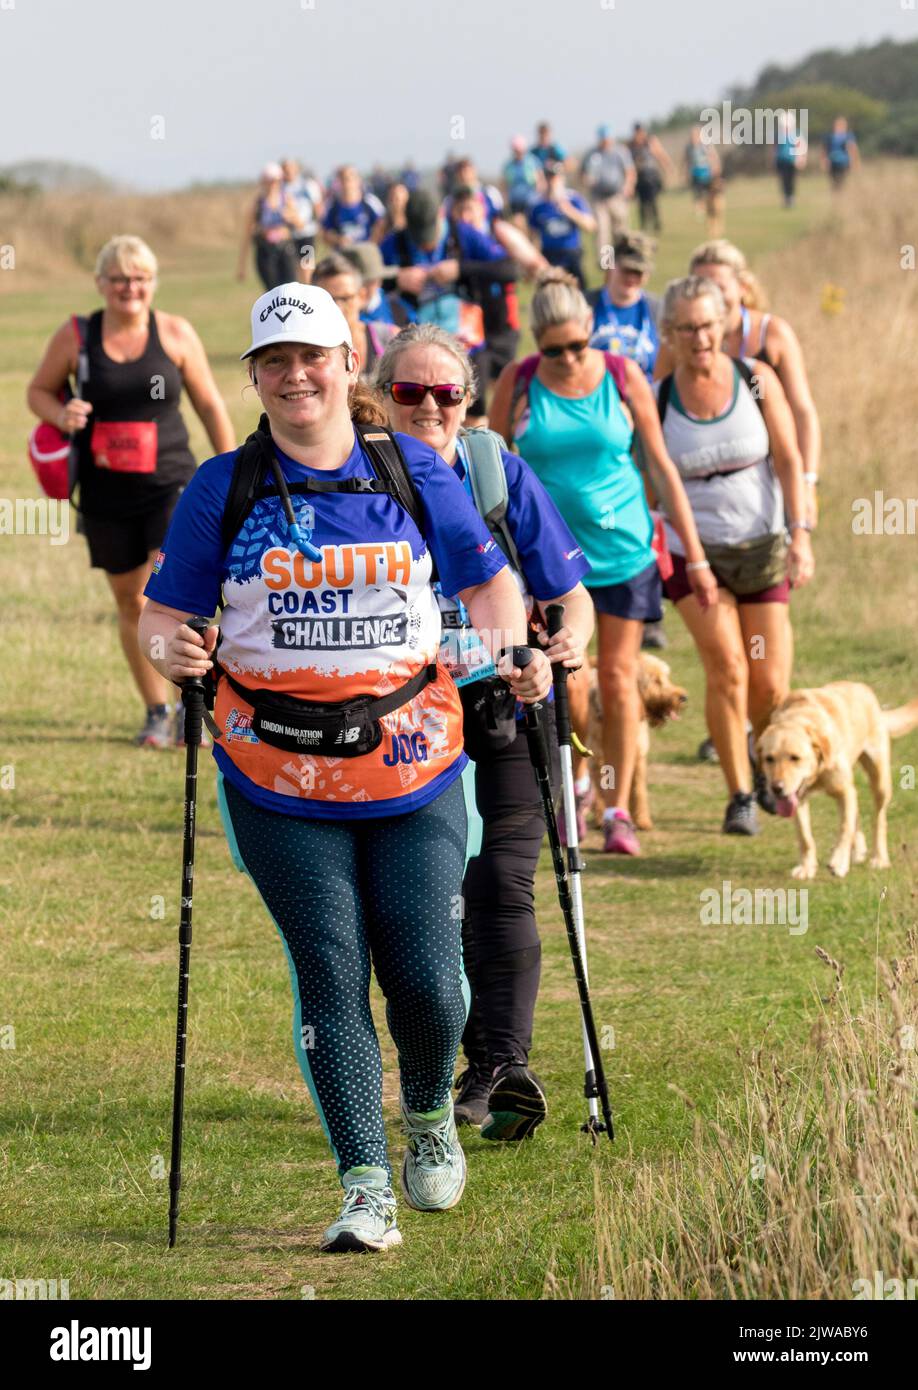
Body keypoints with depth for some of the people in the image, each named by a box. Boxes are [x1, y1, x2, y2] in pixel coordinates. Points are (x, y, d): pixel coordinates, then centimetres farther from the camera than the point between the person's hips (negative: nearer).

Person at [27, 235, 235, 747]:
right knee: (132, 604, 10)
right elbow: (39, 390, 10)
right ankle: (157, 711, 25)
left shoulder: (176, 334, -2)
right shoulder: (75, 336, -2)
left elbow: (211, 405, 6)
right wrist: (61, 415, -13)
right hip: (107, 494, 2)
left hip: (171, 484, -2)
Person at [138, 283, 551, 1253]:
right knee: (330, 980, -6)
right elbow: (164, 610, 4)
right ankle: (366, 1190, -1)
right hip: (280, 783, -1)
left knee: (427, 978, -3)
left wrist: (514, 651, -5)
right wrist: (168, 647, -18)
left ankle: (430, 1118, 28)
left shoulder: (415, 473, 4)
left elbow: (486, 580, 13)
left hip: (412, 770, 1)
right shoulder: (221, 491, 2)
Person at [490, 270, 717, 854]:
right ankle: (576, 780, 20)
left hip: (623, 545, 0)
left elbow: (663, 467, 1)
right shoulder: (518, 383, -5)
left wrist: (696, 558, 1)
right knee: (563, 676, -8)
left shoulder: (623, 378, -5)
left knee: (619, 677, 2)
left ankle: (618, 809, 10)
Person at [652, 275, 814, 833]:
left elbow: (788, 460, -8)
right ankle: (739, 796, -8)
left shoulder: (757, 380, -6)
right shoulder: (657, 398, -6)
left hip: (762, 548, 1)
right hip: (692, 551, -1)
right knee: (727, 668, -19)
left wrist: (801, 533, -20)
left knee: (771, 687, 0)